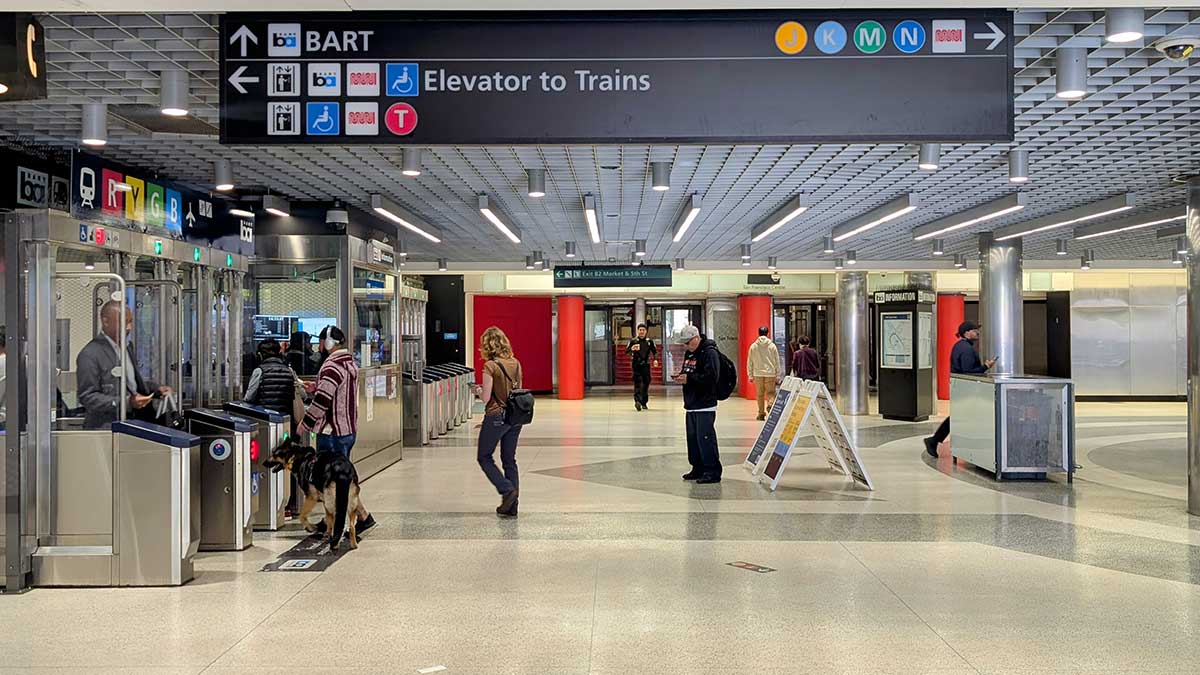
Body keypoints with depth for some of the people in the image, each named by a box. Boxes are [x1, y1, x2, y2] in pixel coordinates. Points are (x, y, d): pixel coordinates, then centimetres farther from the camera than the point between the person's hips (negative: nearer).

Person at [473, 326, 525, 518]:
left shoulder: (491, 366, -15)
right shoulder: (516, 363, 4)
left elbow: (486, 398, -14)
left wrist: (478, 390, 7)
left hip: (496, 417, -6)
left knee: (484, 458, 11)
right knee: (509, 460, 13)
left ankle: (507, 490, -6)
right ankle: (511, 507, 13)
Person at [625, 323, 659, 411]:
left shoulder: (649, 341, 9)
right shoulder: (633, 341, 3)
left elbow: (655, 351, 14)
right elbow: (626, 351, -3)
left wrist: (655, 359, -3)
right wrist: (632, 349, -24)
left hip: (646, 365, 3)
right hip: (636, 365, -3)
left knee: (646, 383, 7)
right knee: (637, 382, -15)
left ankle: (644, 403, 19)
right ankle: (637, 401, -27)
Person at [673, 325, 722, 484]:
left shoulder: (709, 352, -12)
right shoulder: (689, 353, 16)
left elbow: (711, 376, -22)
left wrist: (689, 378, -19)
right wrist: (681, 376, 5)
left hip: (705, 405, -9)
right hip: (691, 404, 9)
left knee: (705, 438, -9)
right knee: (692, 437, 13)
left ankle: (712, 472, -4)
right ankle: (698, 469, 23)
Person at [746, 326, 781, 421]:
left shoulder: (753, 346, 2)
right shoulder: (772, 346, 1)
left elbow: (749, 362, 4)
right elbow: (777, 362, 3)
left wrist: (750, 375, 10)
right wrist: (777, 376, 9)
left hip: (758, 374, 1)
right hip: (770, 374, -1)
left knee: (760, 395, 8)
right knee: (771, 392, 6)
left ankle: (761, 413, 9)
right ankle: (771, 404, -22)